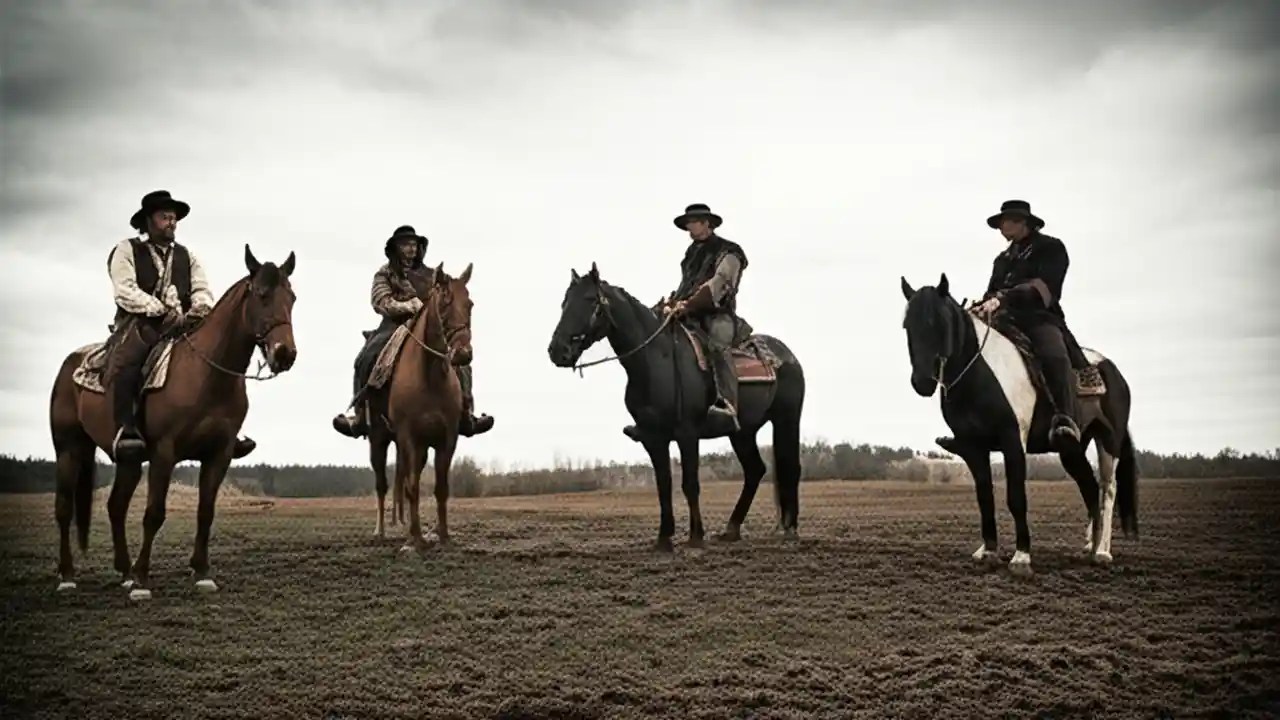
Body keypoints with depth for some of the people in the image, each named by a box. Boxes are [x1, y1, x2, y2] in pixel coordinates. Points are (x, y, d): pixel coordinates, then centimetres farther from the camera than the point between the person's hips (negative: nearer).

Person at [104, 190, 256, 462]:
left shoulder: (187, 255, 21)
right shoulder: (126, 250, 7)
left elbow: (202, 291, 11)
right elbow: (125, 292, -7)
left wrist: (197, 311, -13)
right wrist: (162, 311, -18)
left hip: (182, 326, 5)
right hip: (139, 323, -5)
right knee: (125, 362, -36)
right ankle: (125, 430, -38)